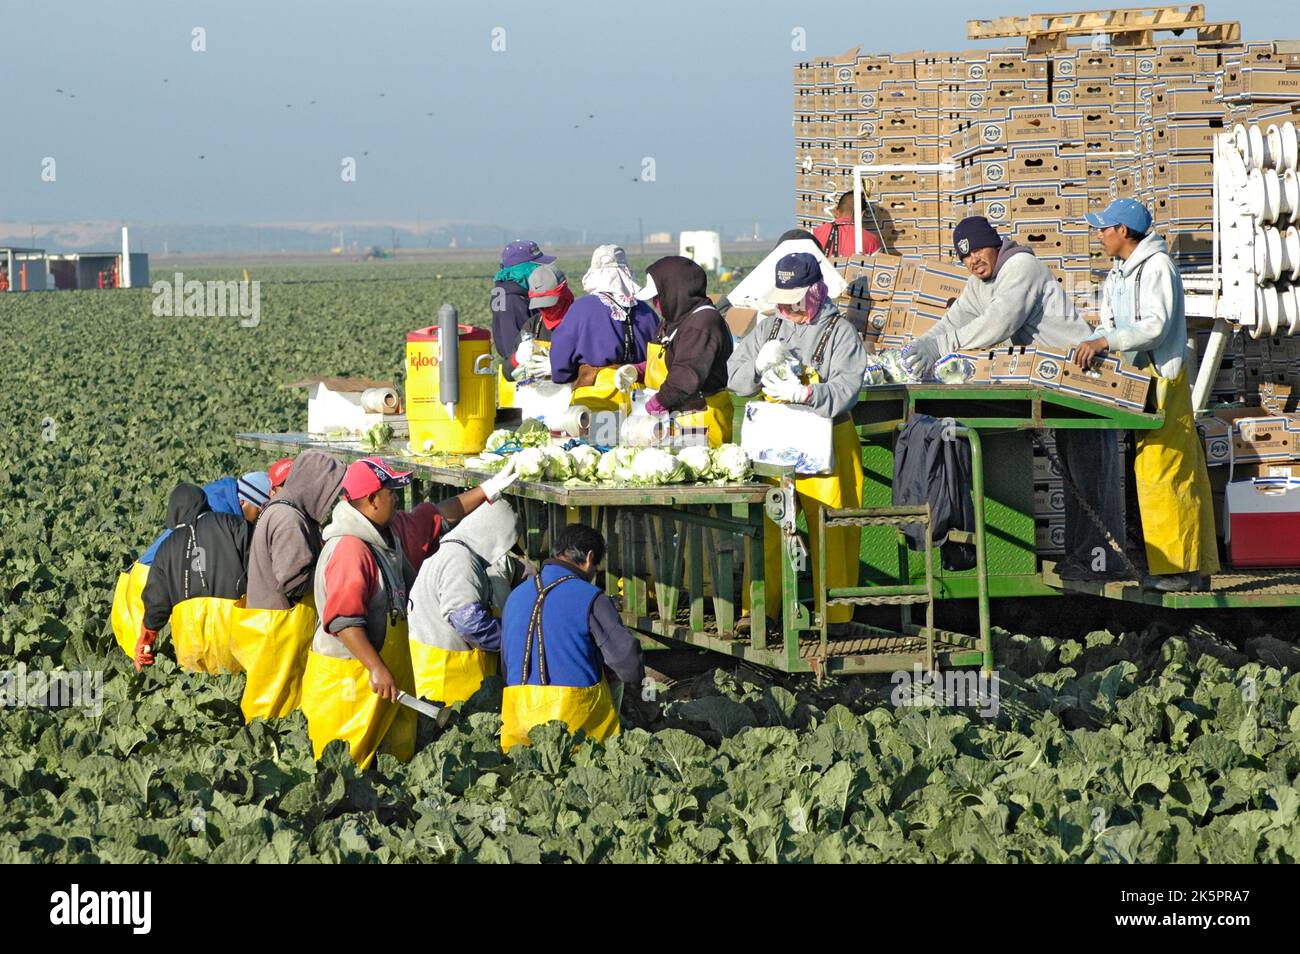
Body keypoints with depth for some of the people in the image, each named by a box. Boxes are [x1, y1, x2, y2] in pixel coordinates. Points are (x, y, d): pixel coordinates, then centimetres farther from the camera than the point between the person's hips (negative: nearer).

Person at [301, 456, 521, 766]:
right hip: (348, 677, -10)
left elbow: (434, 518, 25)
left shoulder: (391, 532, 9)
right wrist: (377, 669, -28)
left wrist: (488, 490, 25)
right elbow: (342, 619, -28)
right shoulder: (348, 549, -21)